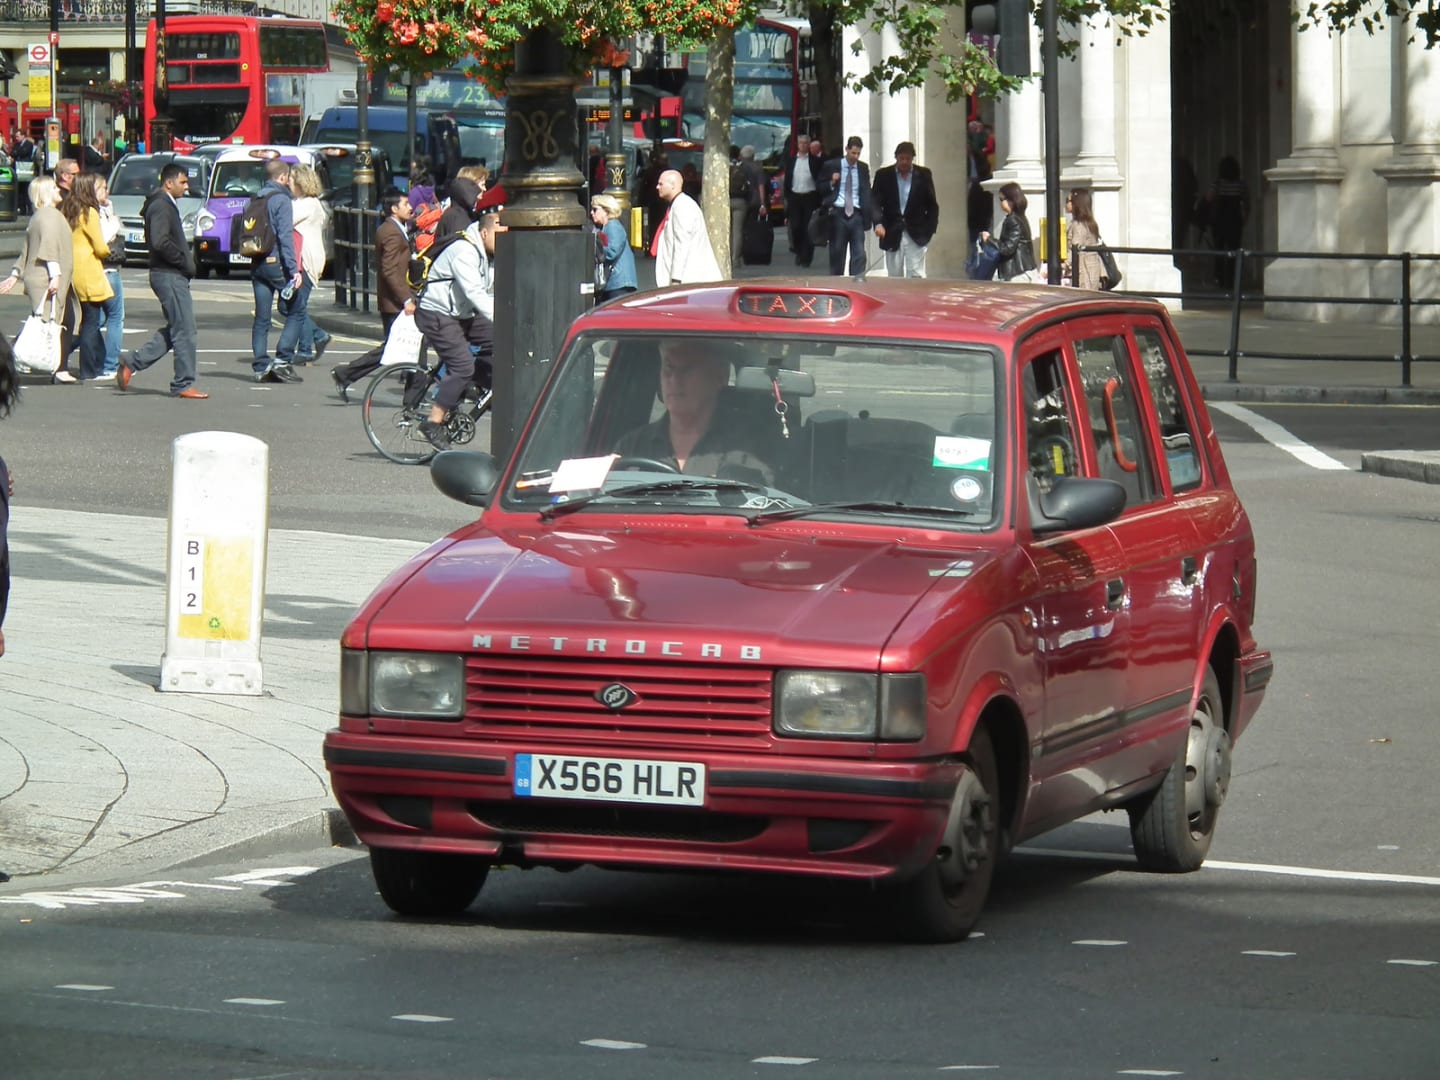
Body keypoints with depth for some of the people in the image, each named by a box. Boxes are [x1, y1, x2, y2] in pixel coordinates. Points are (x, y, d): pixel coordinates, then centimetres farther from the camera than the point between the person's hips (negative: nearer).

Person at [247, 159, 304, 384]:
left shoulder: (256, 200, 13)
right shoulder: (282, 200, -9)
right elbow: (285, 236, -16)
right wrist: (294, 269, -18)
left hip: (257, 264, 7)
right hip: (276, 263, -7)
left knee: (262, 317, 9)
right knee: (296, 312, 0)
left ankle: (260, 366, 6)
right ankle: (283, 360, -10)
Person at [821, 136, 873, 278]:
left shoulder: (863, 168, 10)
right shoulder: (831, 166, 3)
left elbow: (867, 192, 12)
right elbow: (821, 190, 7)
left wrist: (869, 215, 0)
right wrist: (831, 183, -14)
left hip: (856, 215, 1)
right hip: (838, 213, -1)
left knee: (859, 253, -9)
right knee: (837, 253, 5)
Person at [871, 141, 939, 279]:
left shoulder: (923, 175, 2)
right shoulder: (883, 175, 1)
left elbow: (932, 204, 7)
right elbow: (875, 202, -4)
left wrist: (930, 229, -1)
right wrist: (878, 223, -21)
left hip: (916, 235, -1)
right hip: (892, 234, 1)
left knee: (916, 275, -6)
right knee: (894, 277, 5)